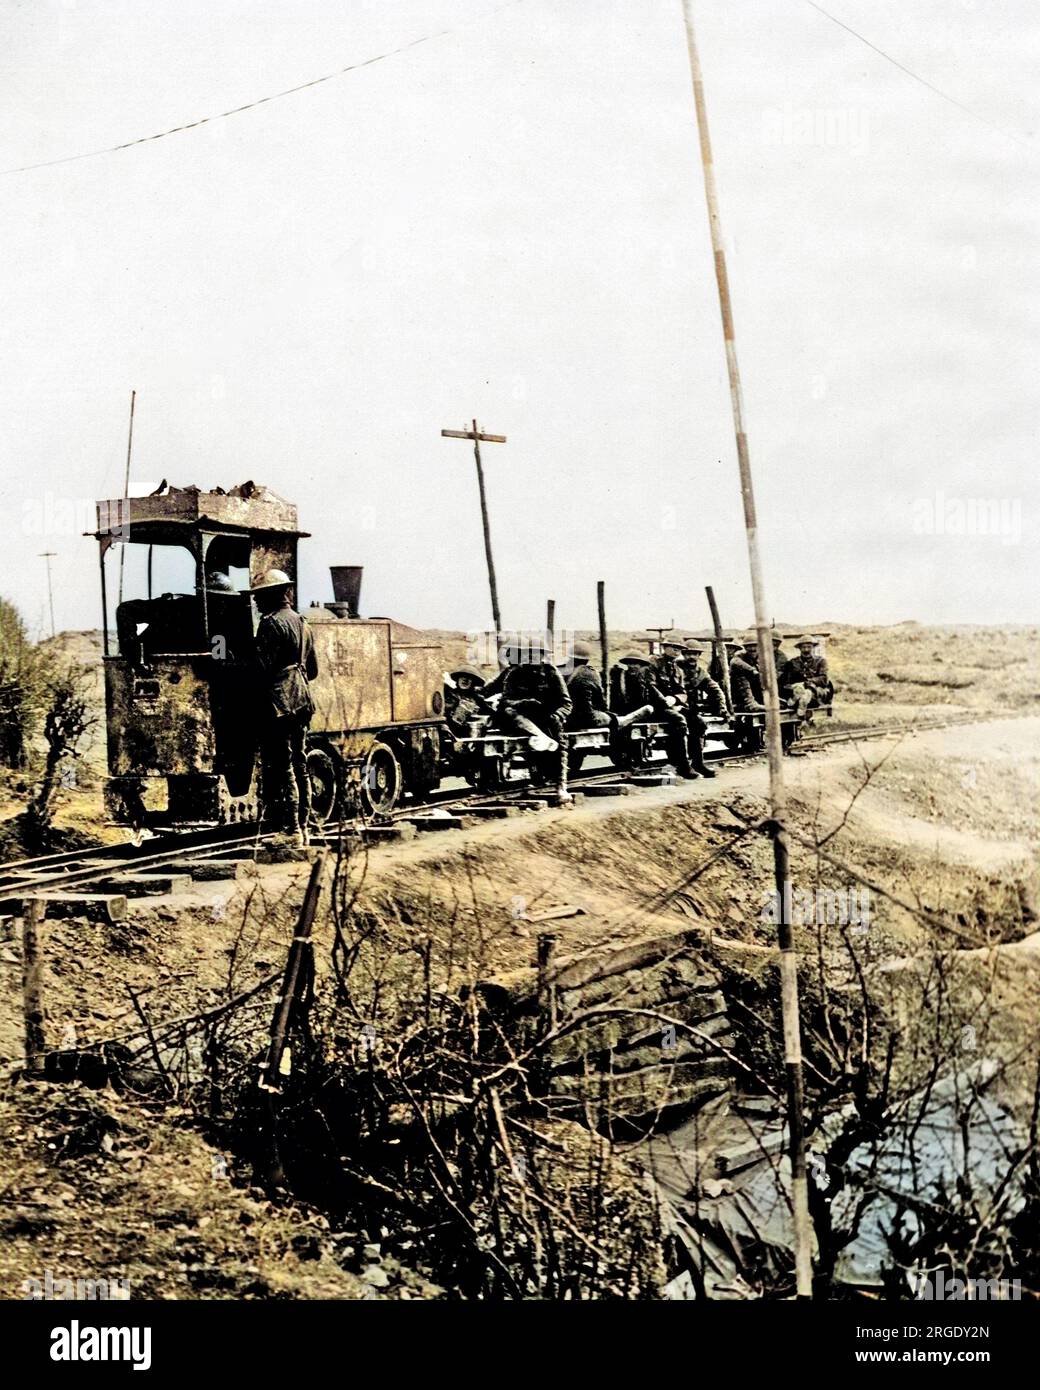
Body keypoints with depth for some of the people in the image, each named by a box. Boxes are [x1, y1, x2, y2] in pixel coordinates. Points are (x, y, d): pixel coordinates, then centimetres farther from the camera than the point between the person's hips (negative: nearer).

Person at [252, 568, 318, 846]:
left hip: (277, 705, -9)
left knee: (280, 766, -7)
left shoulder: (272, 623, -11)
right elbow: (312, 669, 22)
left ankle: (291, 830, -8)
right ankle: (302, 828, 17)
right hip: (301, 703, 9)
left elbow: (261, 667, -18)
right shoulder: (301, 623, 17)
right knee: (299, 764, 12)